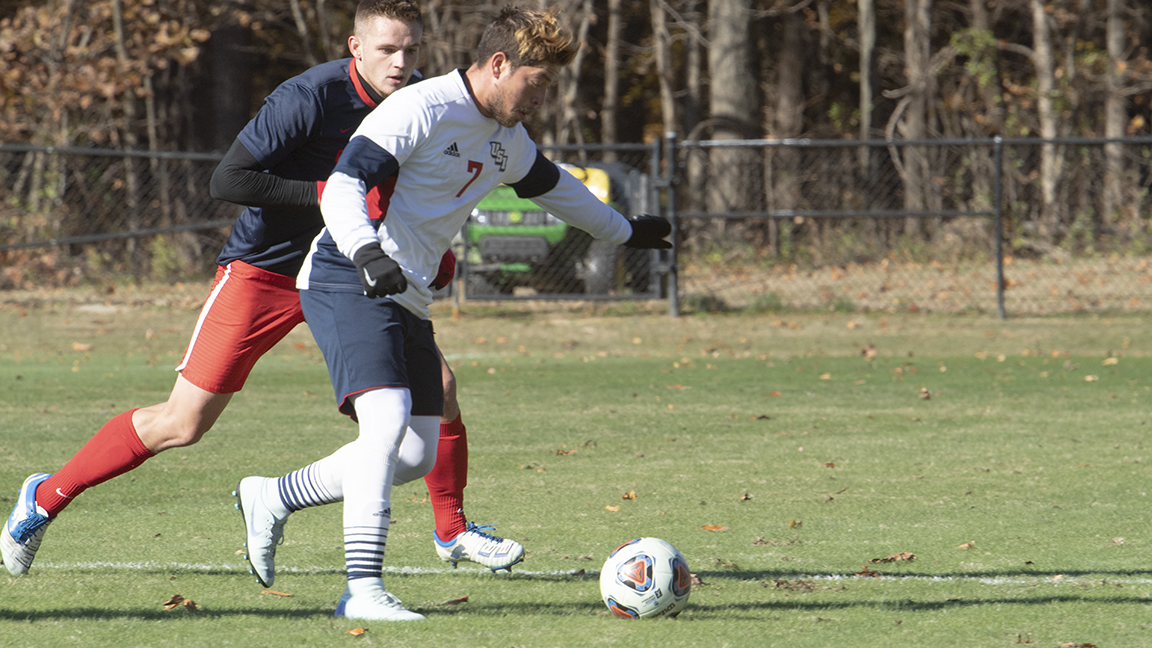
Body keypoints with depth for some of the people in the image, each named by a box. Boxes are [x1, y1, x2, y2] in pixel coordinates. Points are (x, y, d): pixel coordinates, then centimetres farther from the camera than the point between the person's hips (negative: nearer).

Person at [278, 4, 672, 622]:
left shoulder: (507, 140, 14)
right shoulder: (420, 109, -15)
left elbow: (551, 185, 35)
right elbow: (343, 185, -23)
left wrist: (624, 230, 47)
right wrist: (366, 251, -41)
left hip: (407, 297, 9)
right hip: (348, 284, -9)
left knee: (417, 455, 3)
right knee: (387, 417, -26)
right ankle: (363, 589, -27)